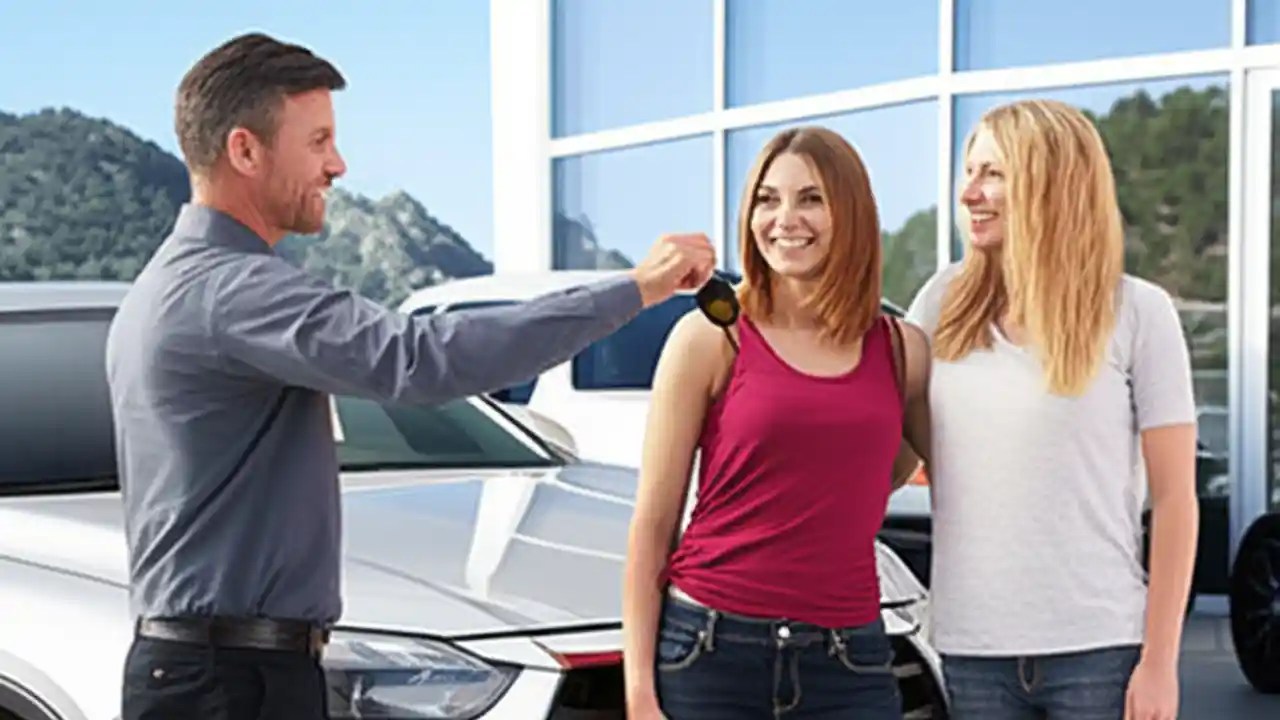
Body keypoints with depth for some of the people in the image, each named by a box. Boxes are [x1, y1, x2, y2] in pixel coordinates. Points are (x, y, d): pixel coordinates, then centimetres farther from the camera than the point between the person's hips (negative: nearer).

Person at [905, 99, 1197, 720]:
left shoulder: (1136, 312, -3)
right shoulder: (945, 302, 6)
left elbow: (1174, 499, -2)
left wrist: (1159, 660, -7)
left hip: (1099, 647, -3)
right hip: (972, 649, 3)